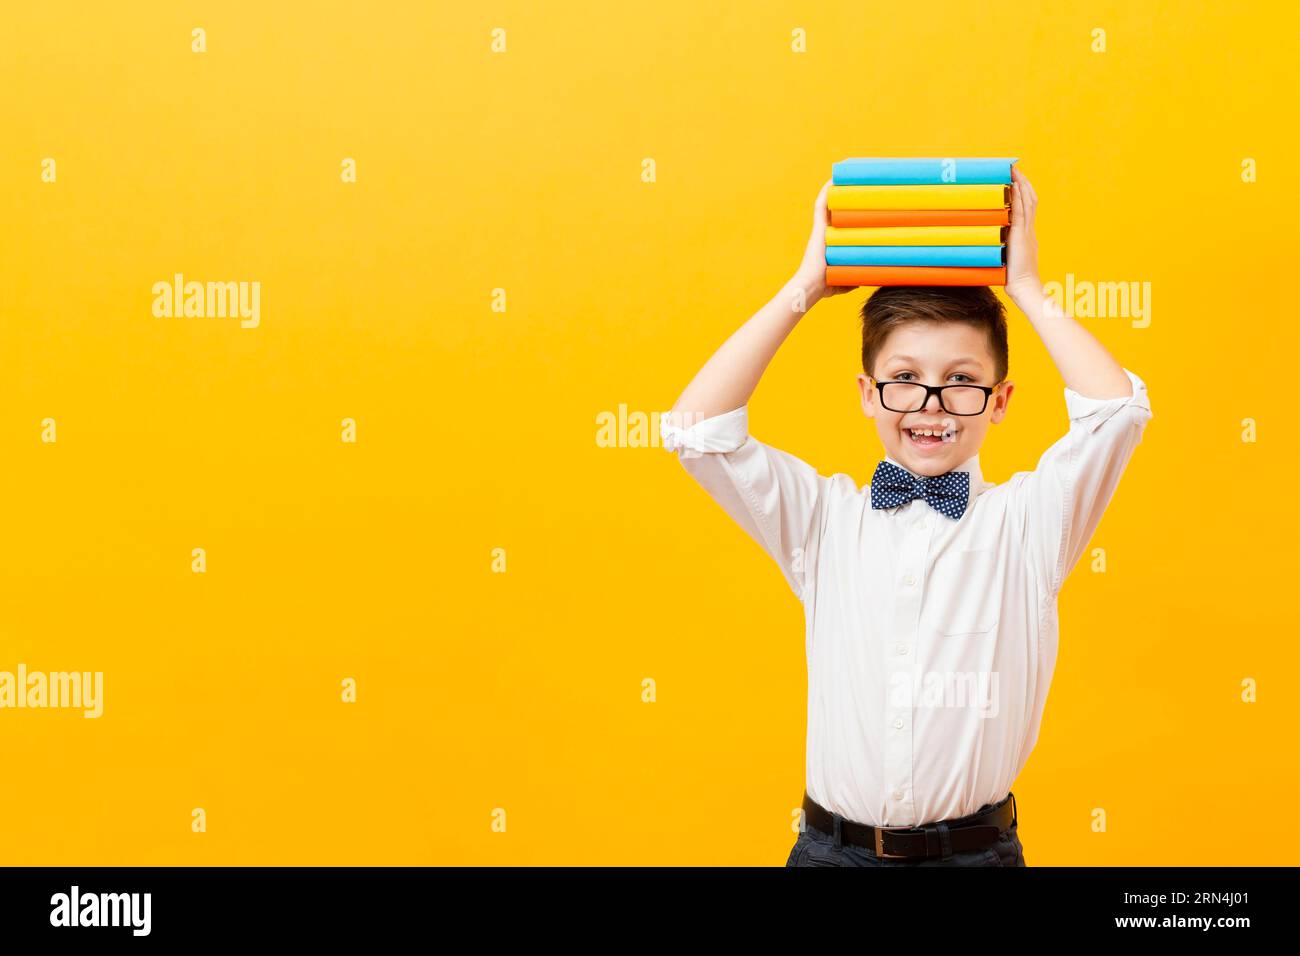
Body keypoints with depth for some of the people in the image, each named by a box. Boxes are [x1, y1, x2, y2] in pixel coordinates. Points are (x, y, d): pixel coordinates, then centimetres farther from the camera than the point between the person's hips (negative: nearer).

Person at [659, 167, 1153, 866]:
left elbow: (1116, 408, -16)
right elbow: (695, 430, -9)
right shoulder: (824, 520, 0)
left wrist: (1025, 288, -6)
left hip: (977, 848, -1)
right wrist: (804, 289, -6)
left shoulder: (1025, 524, -3)